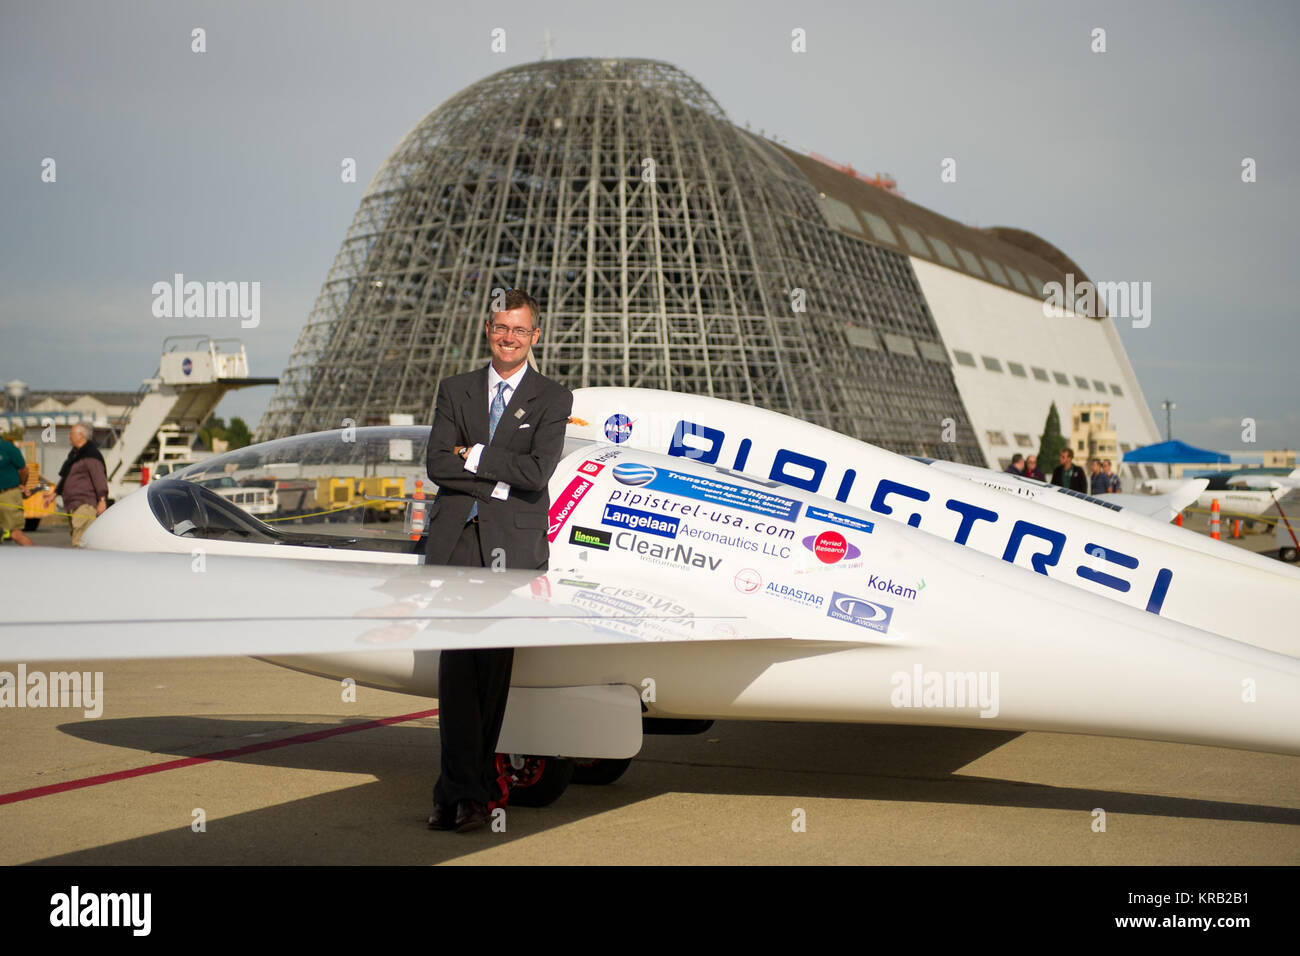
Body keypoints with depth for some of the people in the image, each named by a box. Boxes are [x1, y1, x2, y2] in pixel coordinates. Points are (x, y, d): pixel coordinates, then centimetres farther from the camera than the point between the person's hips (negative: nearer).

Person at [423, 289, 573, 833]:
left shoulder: (552, 399, 6)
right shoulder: (454, 391, 14)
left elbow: (537, 472, -9)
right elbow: (438, 464, 1)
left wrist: (474, 456, -4)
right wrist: (499, 478, -9)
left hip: (511, 543, -2)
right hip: (456, 538, 2)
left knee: (492, 671, 0)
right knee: (456, 666, -6)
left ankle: (458, 792, 10)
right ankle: (465, 792, -6)